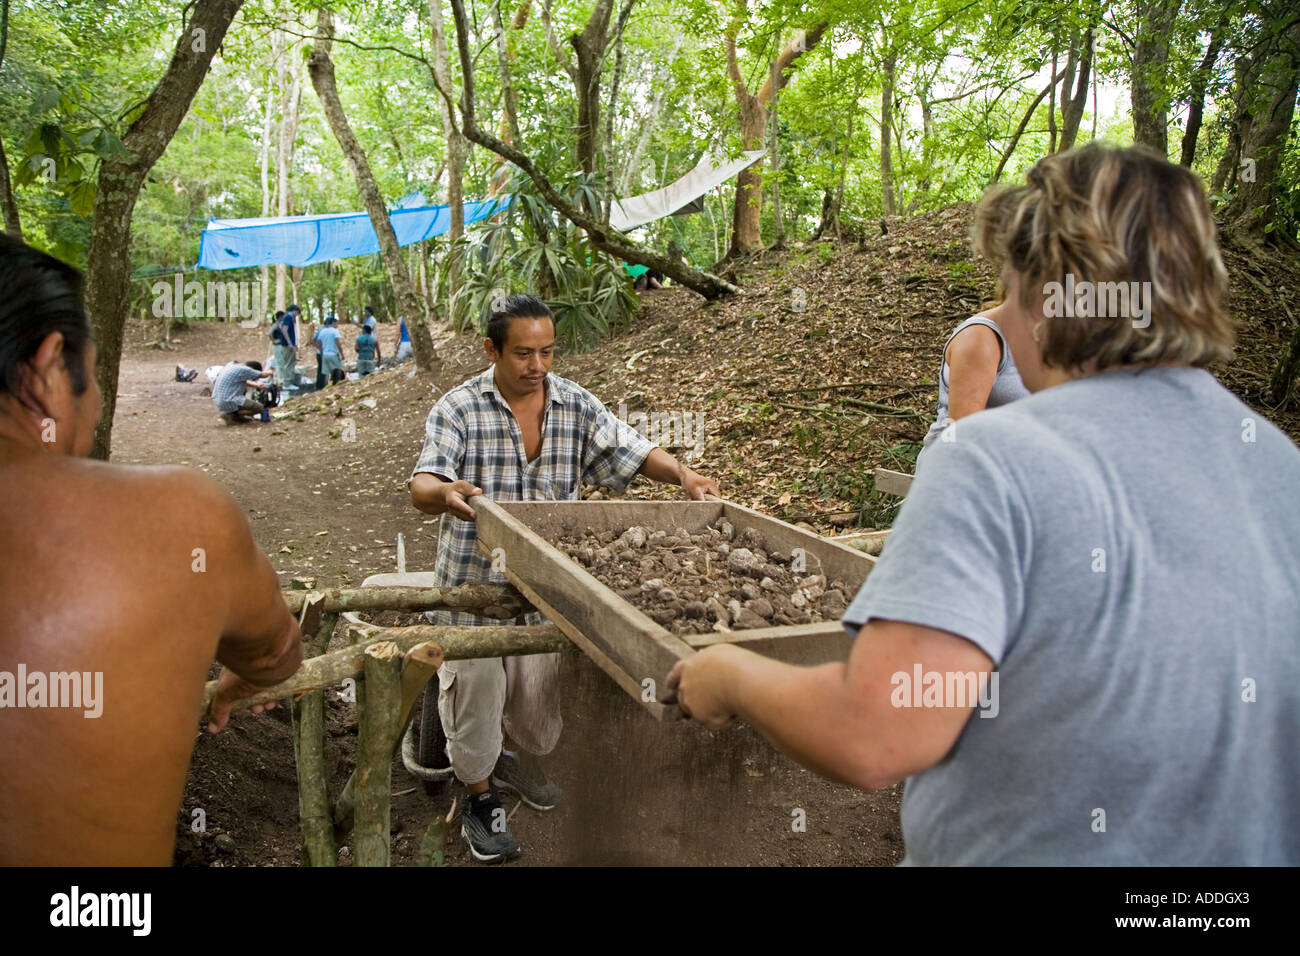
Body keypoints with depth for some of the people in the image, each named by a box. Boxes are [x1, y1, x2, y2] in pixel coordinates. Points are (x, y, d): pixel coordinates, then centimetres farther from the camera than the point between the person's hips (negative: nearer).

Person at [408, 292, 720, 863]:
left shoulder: (576, 405, 0)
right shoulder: (457, 409, -12)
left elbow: (628, 452, -1)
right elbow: (422, 487, -21)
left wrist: (682, 475, -20)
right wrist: (444, 493, -46)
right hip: (476, 581, -3)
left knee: (543, 685, 15)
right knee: (478, 688, 6)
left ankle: (523, 762, 46)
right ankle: (481, 799, 29)